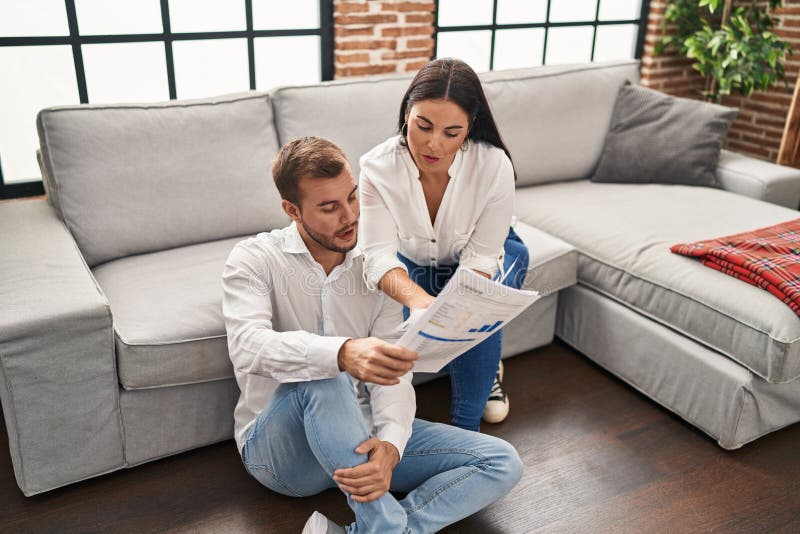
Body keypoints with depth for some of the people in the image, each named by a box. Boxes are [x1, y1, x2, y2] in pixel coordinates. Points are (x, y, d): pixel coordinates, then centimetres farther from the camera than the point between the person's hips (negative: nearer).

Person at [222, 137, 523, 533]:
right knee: (322, 378, -37)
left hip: (360, 436, 4)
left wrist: (391, 444, -28)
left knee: (503, 463, -12)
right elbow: (248, 346, -28)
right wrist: (343, 354, -47)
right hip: (278, 446, -4)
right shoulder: (254, 259, -7)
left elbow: (391, 375, -6)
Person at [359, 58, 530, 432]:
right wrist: (415, 297, -60)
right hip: (413, 263, 2)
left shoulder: (494, 166, -31)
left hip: (487, 258, -1)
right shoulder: (378, 167, -30)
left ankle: (465, 427, -9)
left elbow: (480, 258, -28)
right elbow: (379, 255, -38)